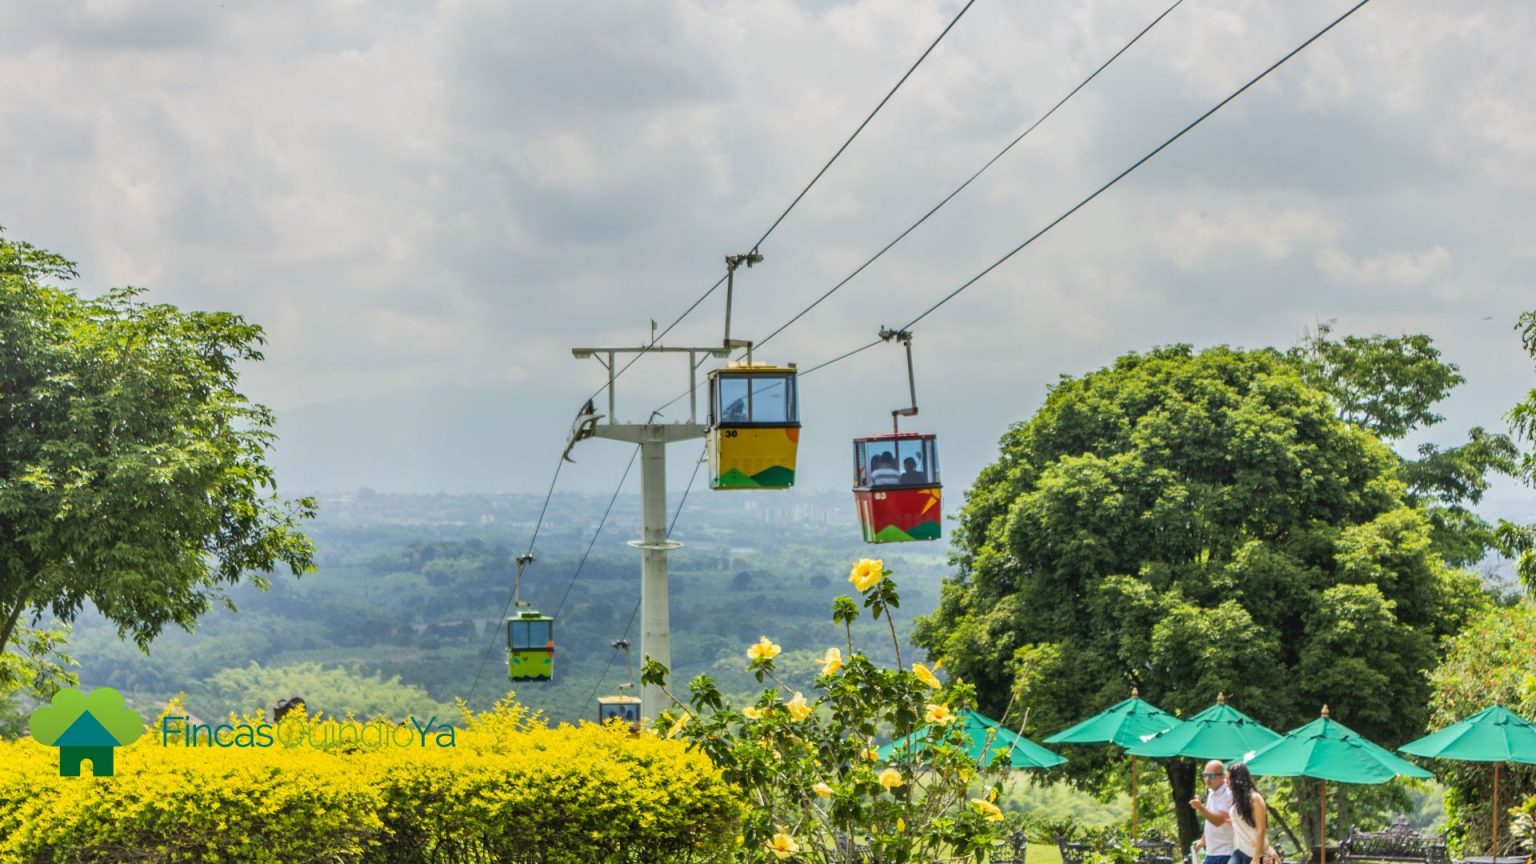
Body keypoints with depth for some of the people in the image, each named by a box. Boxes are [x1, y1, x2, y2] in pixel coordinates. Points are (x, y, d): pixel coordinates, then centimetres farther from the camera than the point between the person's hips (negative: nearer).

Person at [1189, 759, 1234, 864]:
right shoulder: (1211, 793, 12)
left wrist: (1201, 808, -39)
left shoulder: (1228, 794, -16)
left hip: (1224, 853, -9)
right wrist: (1203, 839, 22)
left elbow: (1218, 821, -26)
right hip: (1211, 851, 9)